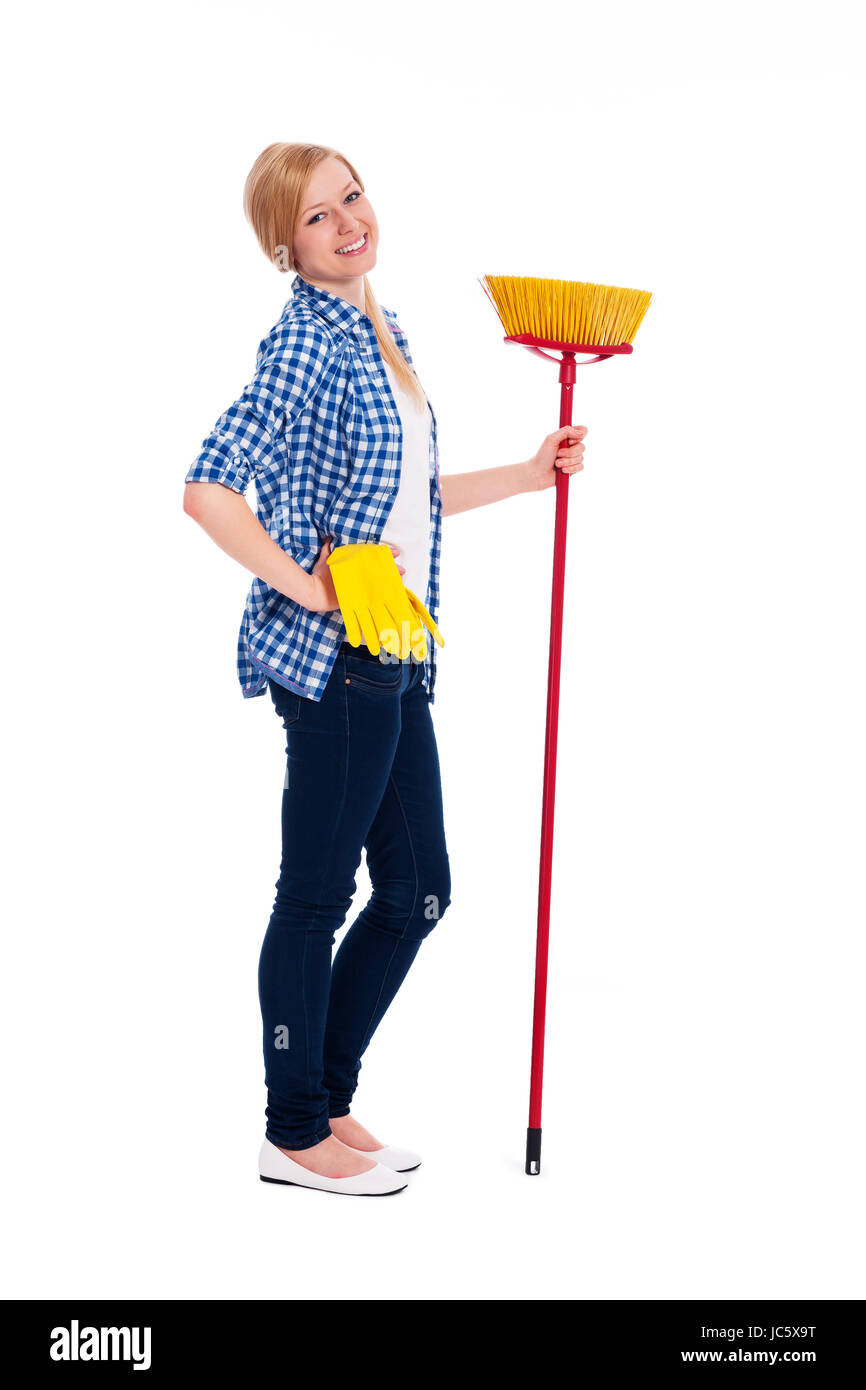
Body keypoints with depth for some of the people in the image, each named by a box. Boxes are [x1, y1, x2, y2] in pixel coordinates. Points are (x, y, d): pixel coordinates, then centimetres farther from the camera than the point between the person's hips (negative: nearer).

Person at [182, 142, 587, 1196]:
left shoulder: (379, 329, 15)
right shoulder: (307, 341, -13)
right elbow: (209, 489, -23)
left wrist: (530, 474, 23)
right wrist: (303, 589, -19)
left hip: (397, 662, 9)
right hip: (334, 662, -9)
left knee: (418, 893, 13)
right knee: (317, 896, 2)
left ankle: (325, 1099, 26)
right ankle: (294, 1134, 16)